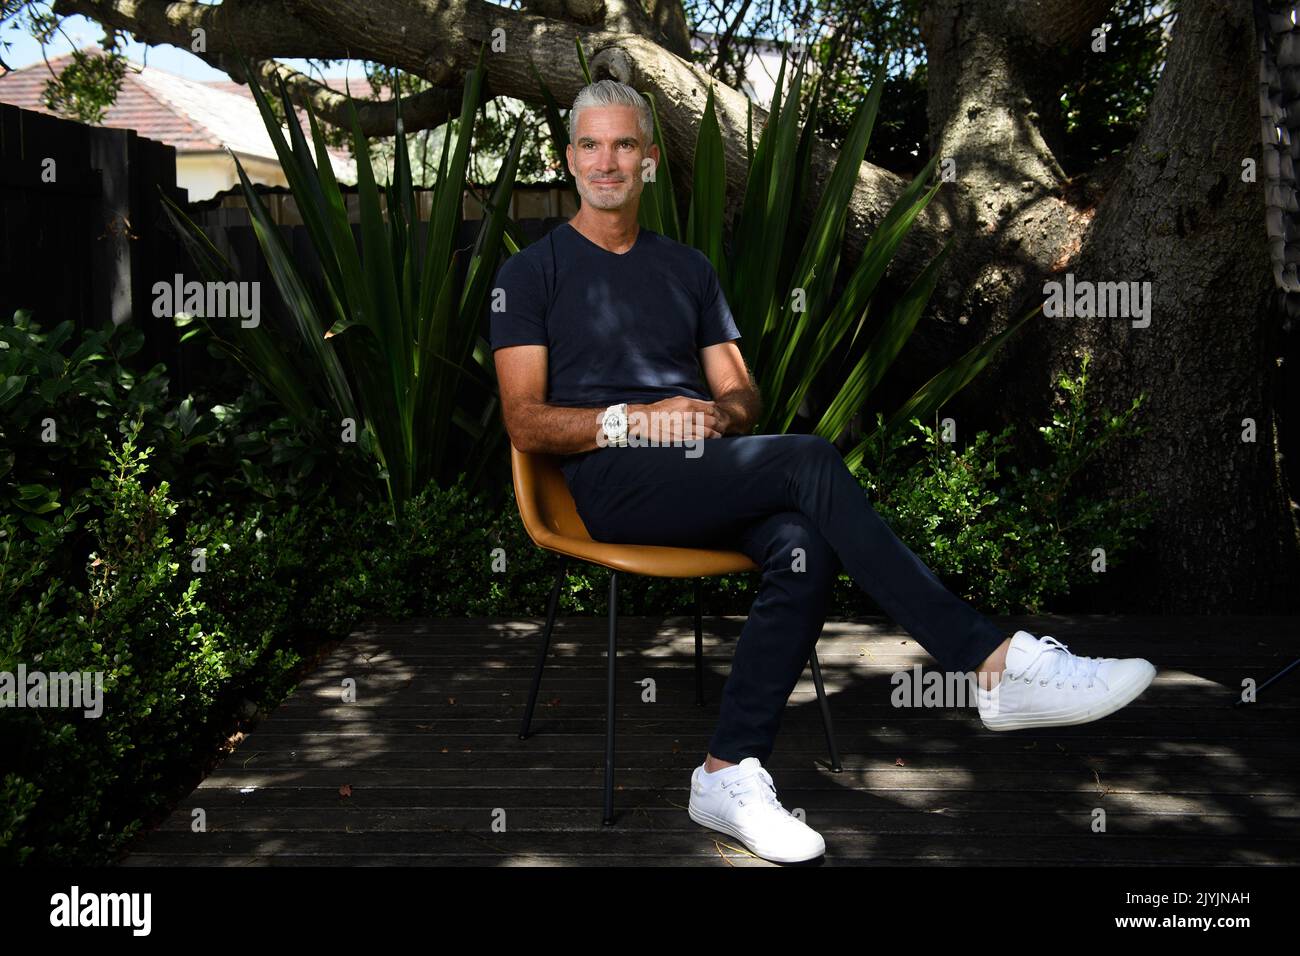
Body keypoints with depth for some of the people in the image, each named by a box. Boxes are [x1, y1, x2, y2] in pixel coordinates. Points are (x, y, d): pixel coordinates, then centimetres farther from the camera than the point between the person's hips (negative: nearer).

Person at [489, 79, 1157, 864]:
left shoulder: (688, 268, 24)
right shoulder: (533, 274, 9)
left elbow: (743, 396, 19)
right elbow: (525, 422, -1)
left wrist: (719, 414, -6)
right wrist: (632, 422, -16)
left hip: (704, 476, 5)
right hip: (613, 483, -5)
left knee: (805, 548, -31)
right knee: (810, 461, -30)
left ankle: (729, 774, -24)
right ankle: (996, 664, -31)